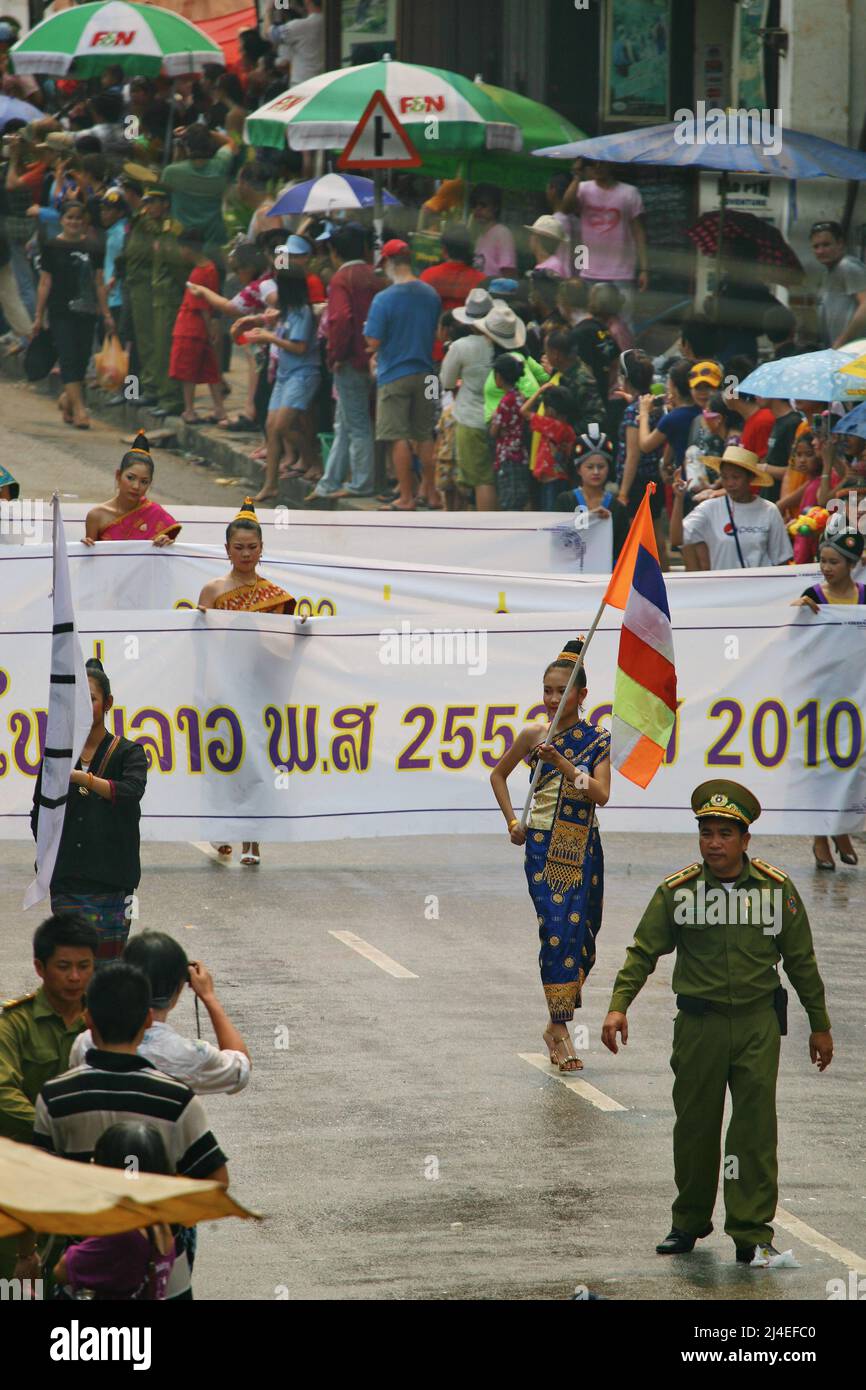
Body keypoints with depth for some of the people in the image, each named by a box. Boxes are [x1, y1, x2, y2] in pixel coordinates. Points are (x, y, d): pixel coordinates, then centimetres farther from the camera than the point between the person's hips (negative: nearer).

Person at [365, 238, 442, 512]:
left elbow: (374, 342, -15)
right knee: (425, 436, 15)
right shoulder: (431, 295, 2)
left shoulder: (384, 299, -15)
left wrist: (373, 349, 6)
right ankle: (430, 492, 21)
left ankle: (406, 498, 0)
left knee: (398, 438, 0)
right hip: (425, 373, 5)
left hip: (394, 375, -5)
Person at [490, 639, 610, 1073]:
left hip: (584, 848, 2)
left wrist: (561, 762, -21)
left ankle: (558, 1020, 23)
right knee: (557, 929, -12)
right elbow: (498, 775, 16)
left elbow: (601, 793, -13)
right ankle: (559, 1029, -11)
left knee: (582, 930, 5)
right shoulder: (533, 735, 0)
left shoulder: (598, 740, 0)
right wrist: (512, 821, 8)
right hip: (544, 846, -2)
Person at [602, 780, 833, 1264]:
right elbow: (644, 951, -3)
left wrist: (820, 1026, 12)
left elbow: (801, 960, 8)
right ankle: (689, 1222, 25)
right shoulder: (677, 890, -1)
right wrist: (619, 1006, -17)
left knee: (755, 1128, -6)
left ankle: (753, 1232, -3)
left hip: (758, 1023, -1)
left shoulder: (776, 888, 0)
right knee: (695, 1127, 8)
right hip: (699, 1023, 1)